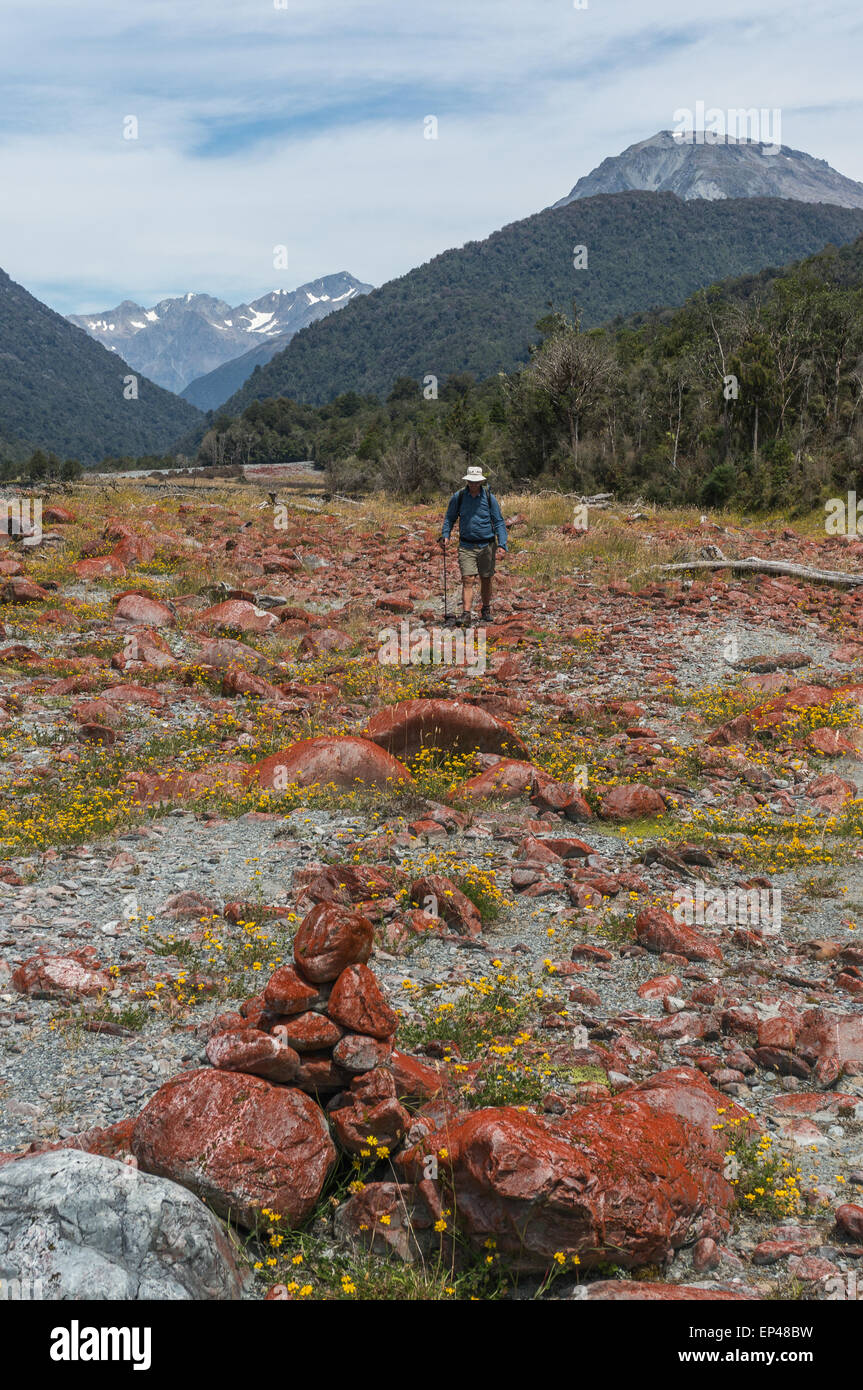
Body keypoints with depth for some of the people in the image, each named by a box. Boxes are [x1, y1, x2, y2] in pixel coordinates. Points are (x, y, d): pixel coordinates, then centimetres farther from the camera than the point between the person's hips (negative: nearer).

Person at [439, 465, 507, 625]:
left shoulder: (489, 497, -3)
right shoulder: (458, 497, -1)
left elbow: (499, 522, 0)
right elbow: (450, 518, 12)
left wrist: (502, 544, -11)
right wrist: (445, 535, -4)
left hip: (487, 545, 0)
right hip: (466, 545, 0)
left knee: (486, 580, 11)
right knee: (467, 580, -11)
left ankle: (486, 610, 30)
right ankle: (466, 615, -14)